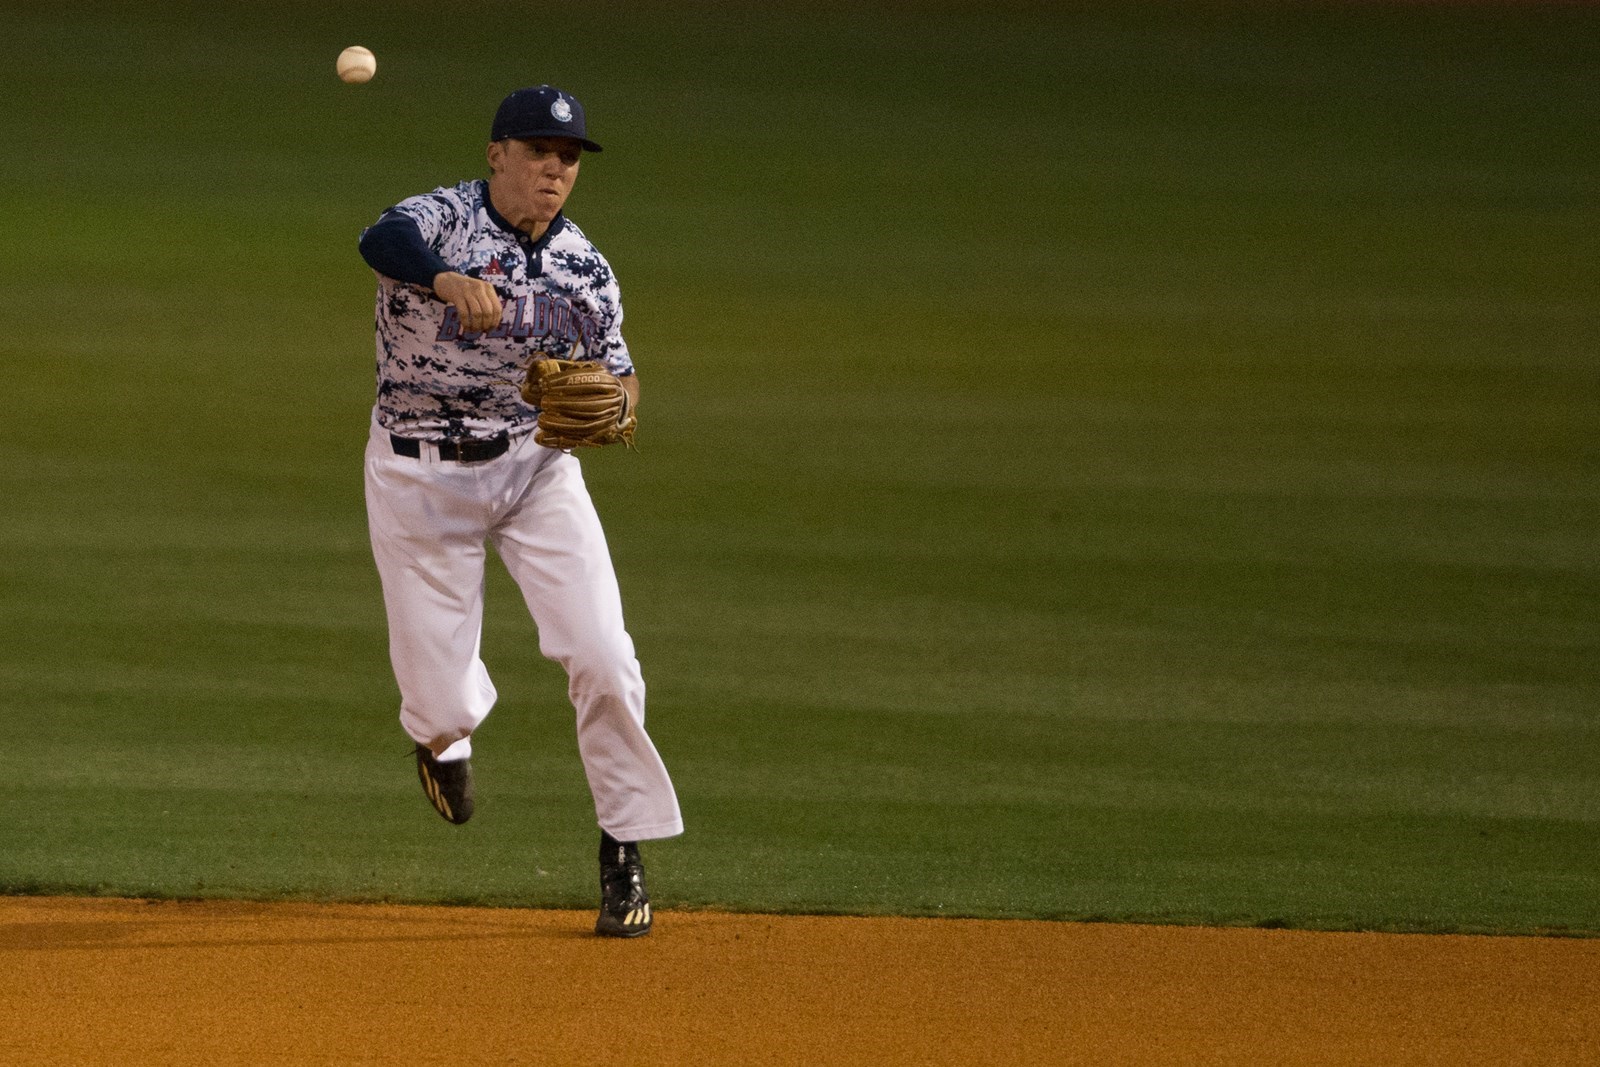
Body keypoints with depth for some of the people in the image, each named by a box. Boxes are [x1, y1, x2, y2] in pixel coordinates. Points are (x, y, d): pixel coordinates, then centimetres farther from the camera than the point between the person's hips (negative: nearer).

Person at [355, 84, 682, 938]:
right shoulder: (442, 221, -14)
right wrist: (448, 279, -60)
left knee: (600, 656, -14)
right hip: (420, 479, -3)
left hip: (537, 468, 3)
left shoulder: (584, 267, 0)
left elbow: (618, 372, 9)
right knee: (441, 705, -1)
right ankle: (446, 721, 40)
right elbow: (381, 241, -38)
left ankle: (624, 850, 2)